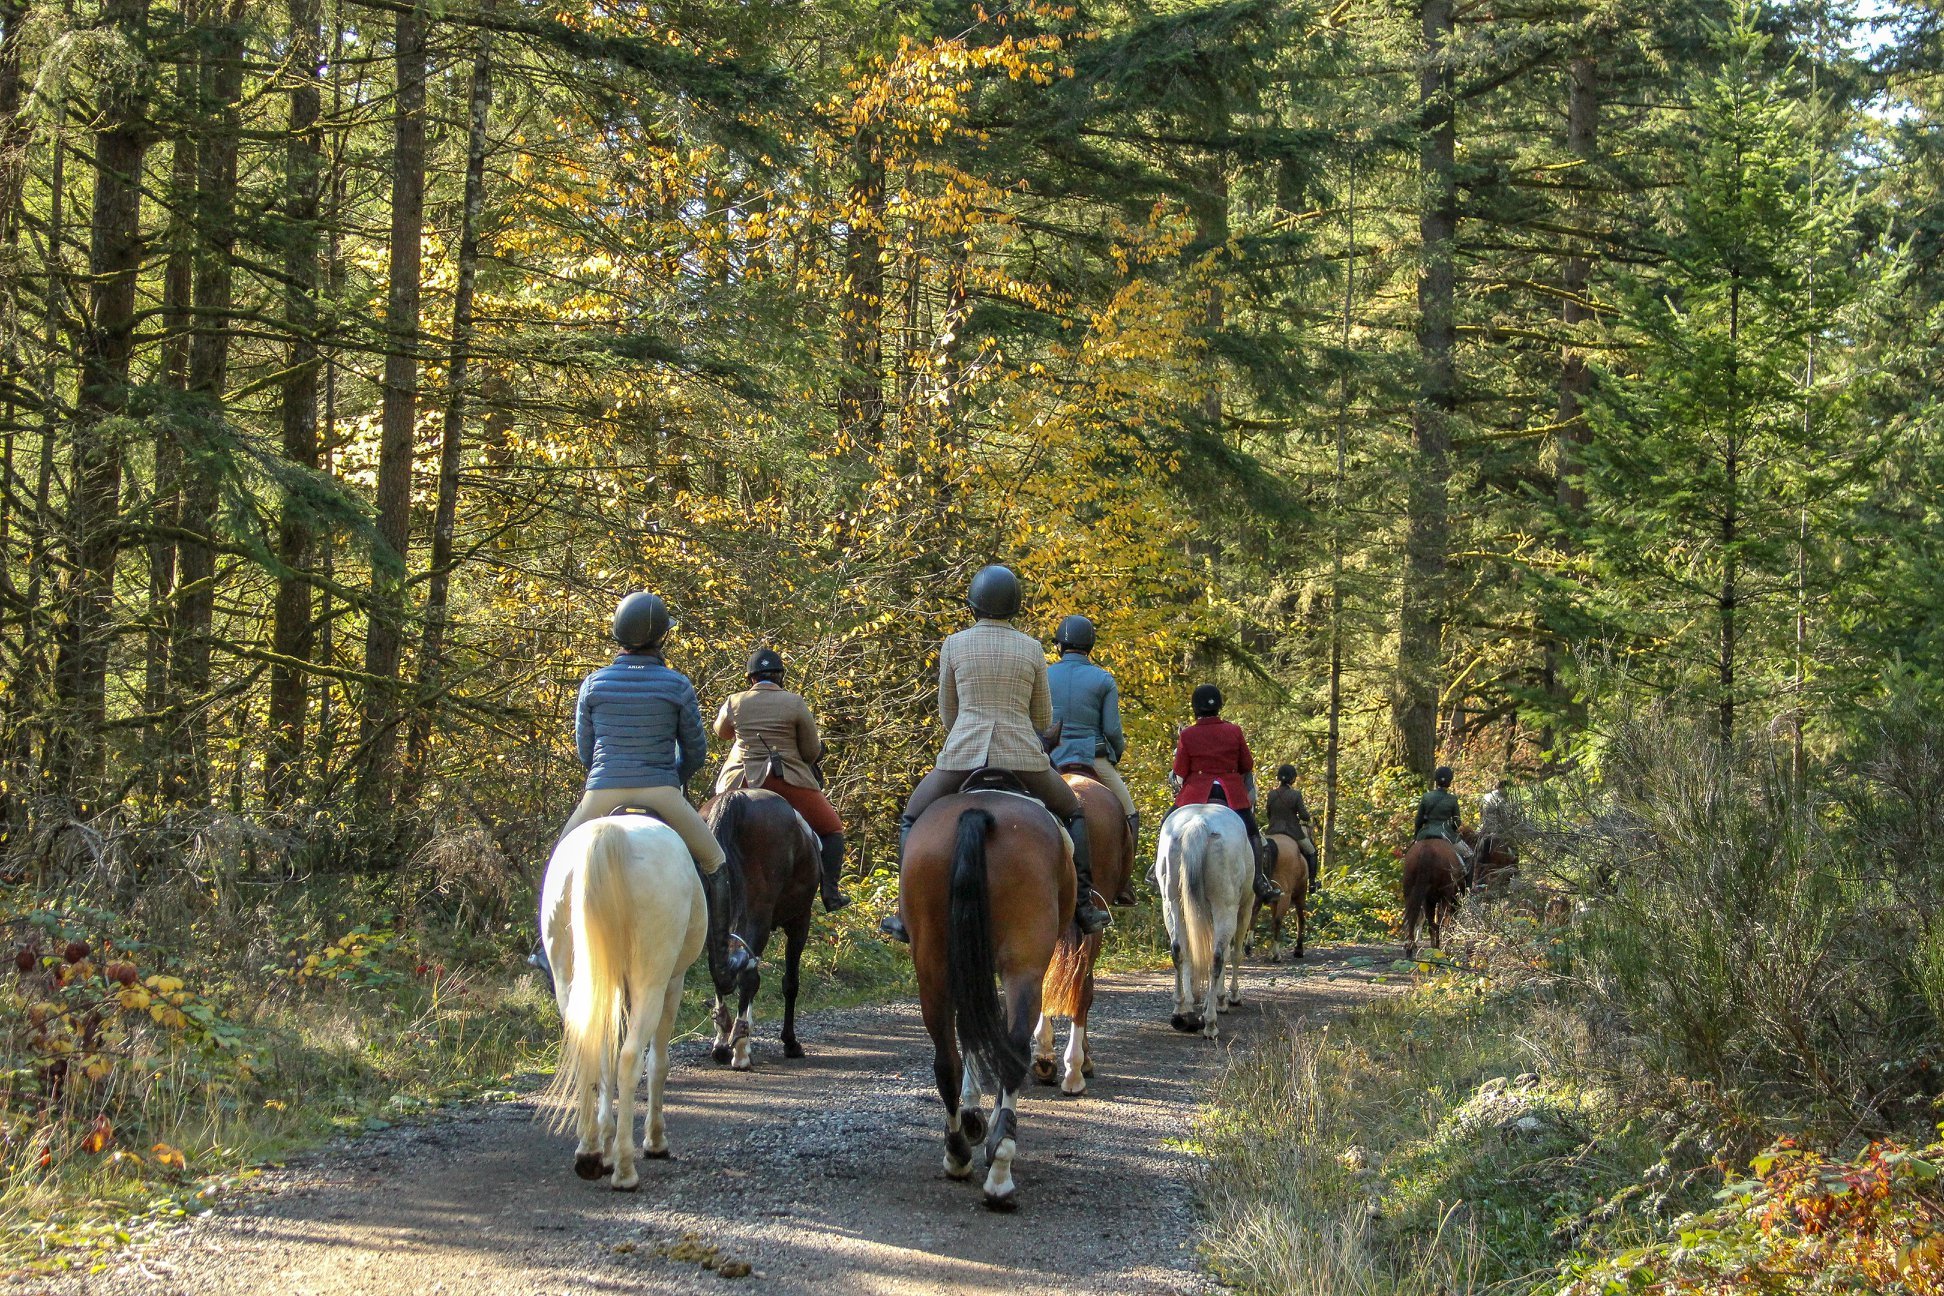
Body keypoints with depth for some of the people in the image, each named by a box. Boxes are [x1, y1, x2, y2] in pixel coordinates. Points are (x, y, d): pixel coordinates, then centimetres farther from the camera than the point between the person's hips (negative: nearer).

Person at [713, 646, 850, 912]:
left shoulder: (733, 703, 2)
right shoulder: (795, 703, -4)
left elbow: (721, 732, 23)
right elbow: (812, 753, 0)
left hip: (740, 782, 2)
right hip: (788, 781, -2)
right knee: (832, 829, 12)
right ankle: (831, 893, 1)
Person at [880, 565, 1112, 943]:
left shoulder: (954, 645, 2)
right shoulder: (1032, 649, 3)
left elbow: (947, 712, 11)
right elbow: (1043, 718, 11)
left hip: (962, 755, 0)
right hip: (1022, 755, 1)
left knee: (912, 819, 22)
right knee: (1073, 812, 25)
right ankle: (1084, 904, 17)